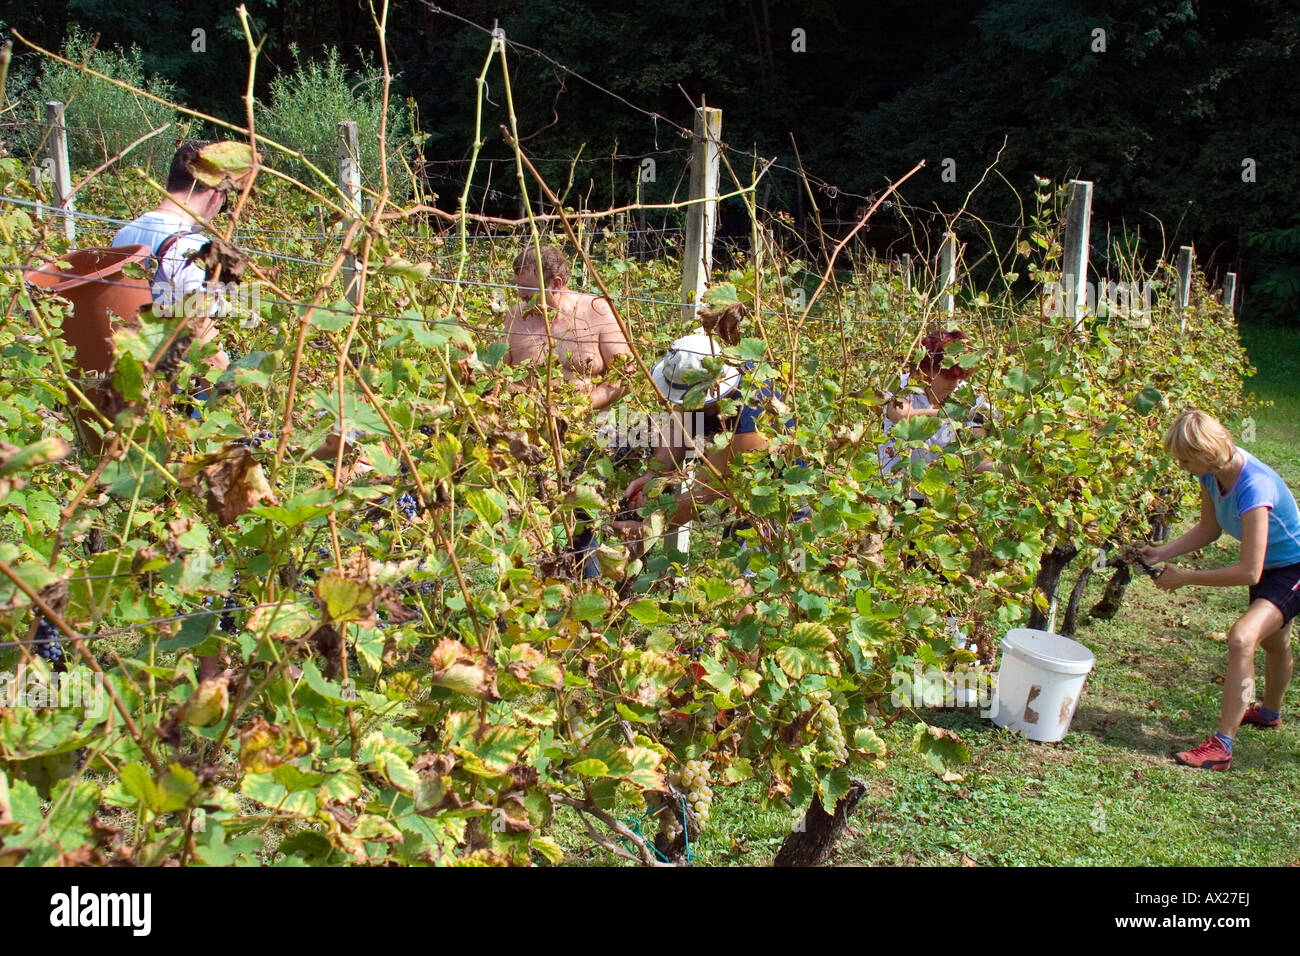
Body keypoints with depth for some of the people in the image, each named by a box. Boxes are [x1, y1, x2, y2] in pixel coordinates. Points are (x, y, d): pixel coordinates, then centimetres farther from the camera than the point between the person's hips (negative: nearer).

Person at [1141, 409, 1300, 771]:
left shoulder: (1254, 488, -39)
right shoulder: (1213, 472, -14)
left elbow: (1249, 572, -37)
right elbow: (1209, 528, 1)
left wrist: (1185, 577, -31)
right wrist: (1163, 553, -12)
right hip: (1269, 566, 9)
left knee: (1242, 638, -28)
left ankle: (1222, 747, -25)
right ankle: (1270, 712, 58)